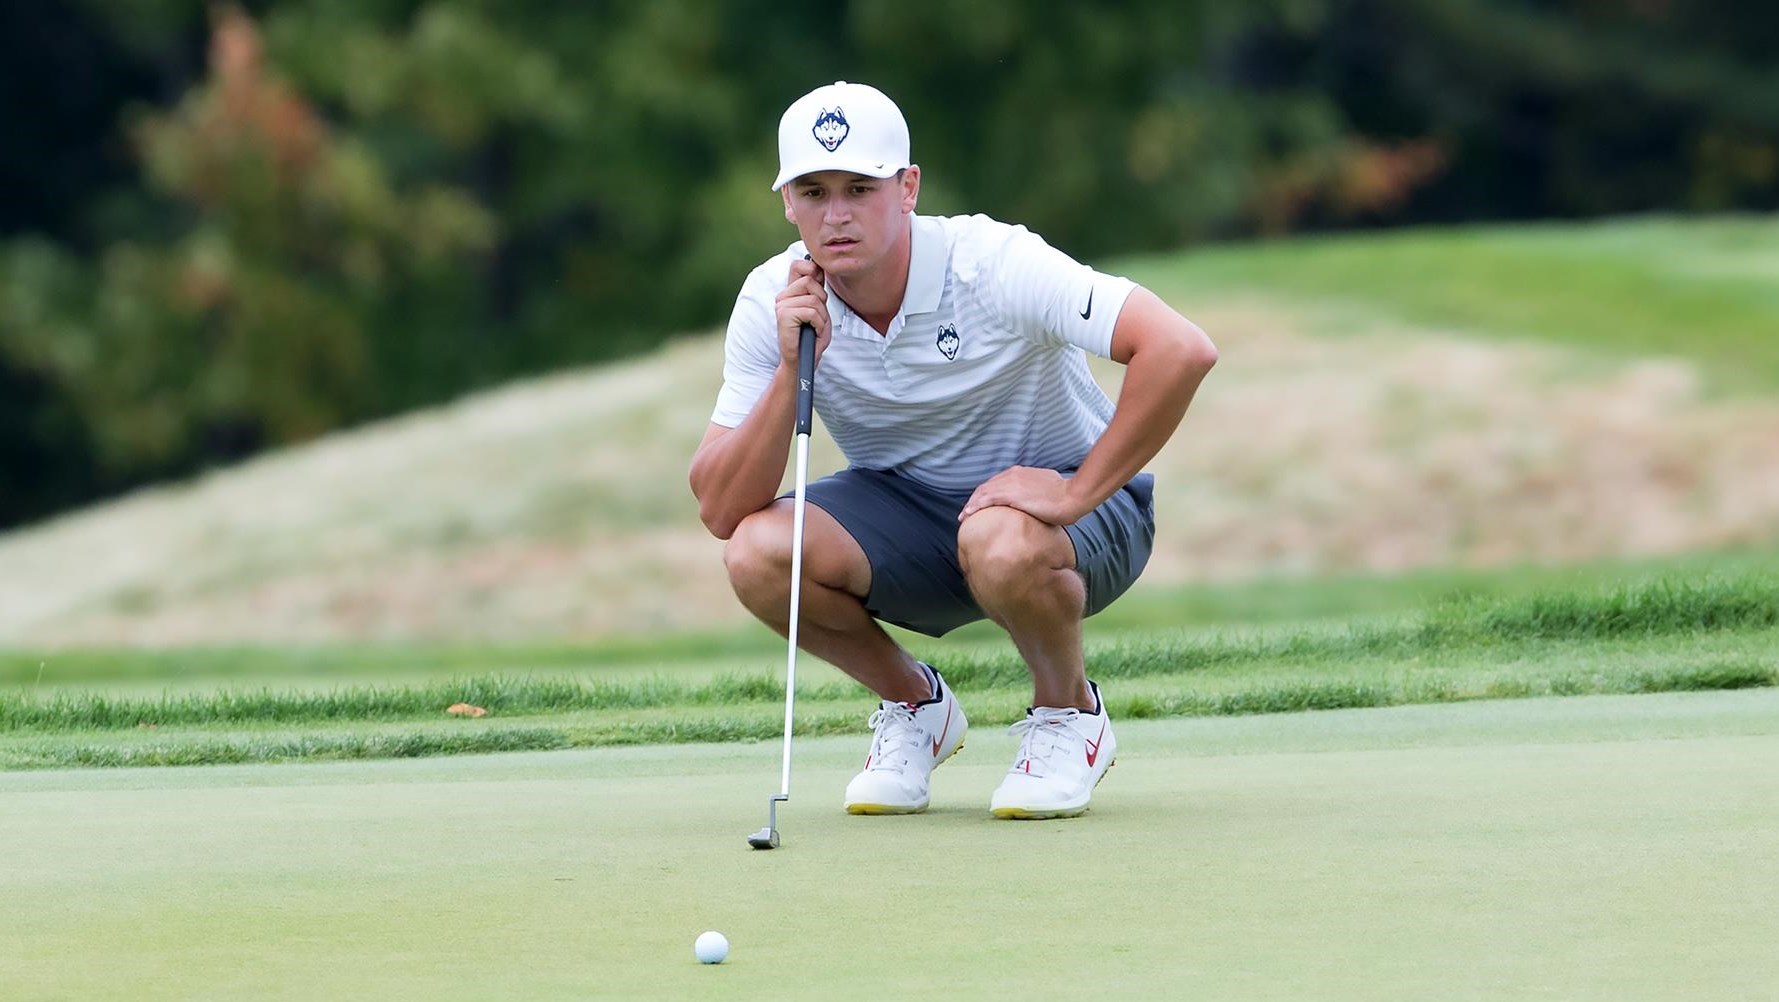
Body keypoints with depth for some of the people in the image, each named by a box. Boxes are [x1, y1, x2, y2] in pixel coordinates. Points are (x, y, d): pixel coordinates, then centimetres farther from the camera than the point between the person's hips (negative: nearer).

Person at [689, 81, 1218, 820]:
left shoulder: (991, 264, -25)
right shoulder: (772, 303, -13)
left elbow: (1182, 350, -34)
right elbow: (720, 510, -18)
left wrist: (1075, 492, -32)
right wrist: (791, 369, -30)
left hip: (1057, 495, -4)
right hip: (903, 505, 4)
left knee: (1000, 544, -39)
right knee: (758, 552, -25)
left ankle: (1068, 711, -5)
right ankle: (914, 705, 4)